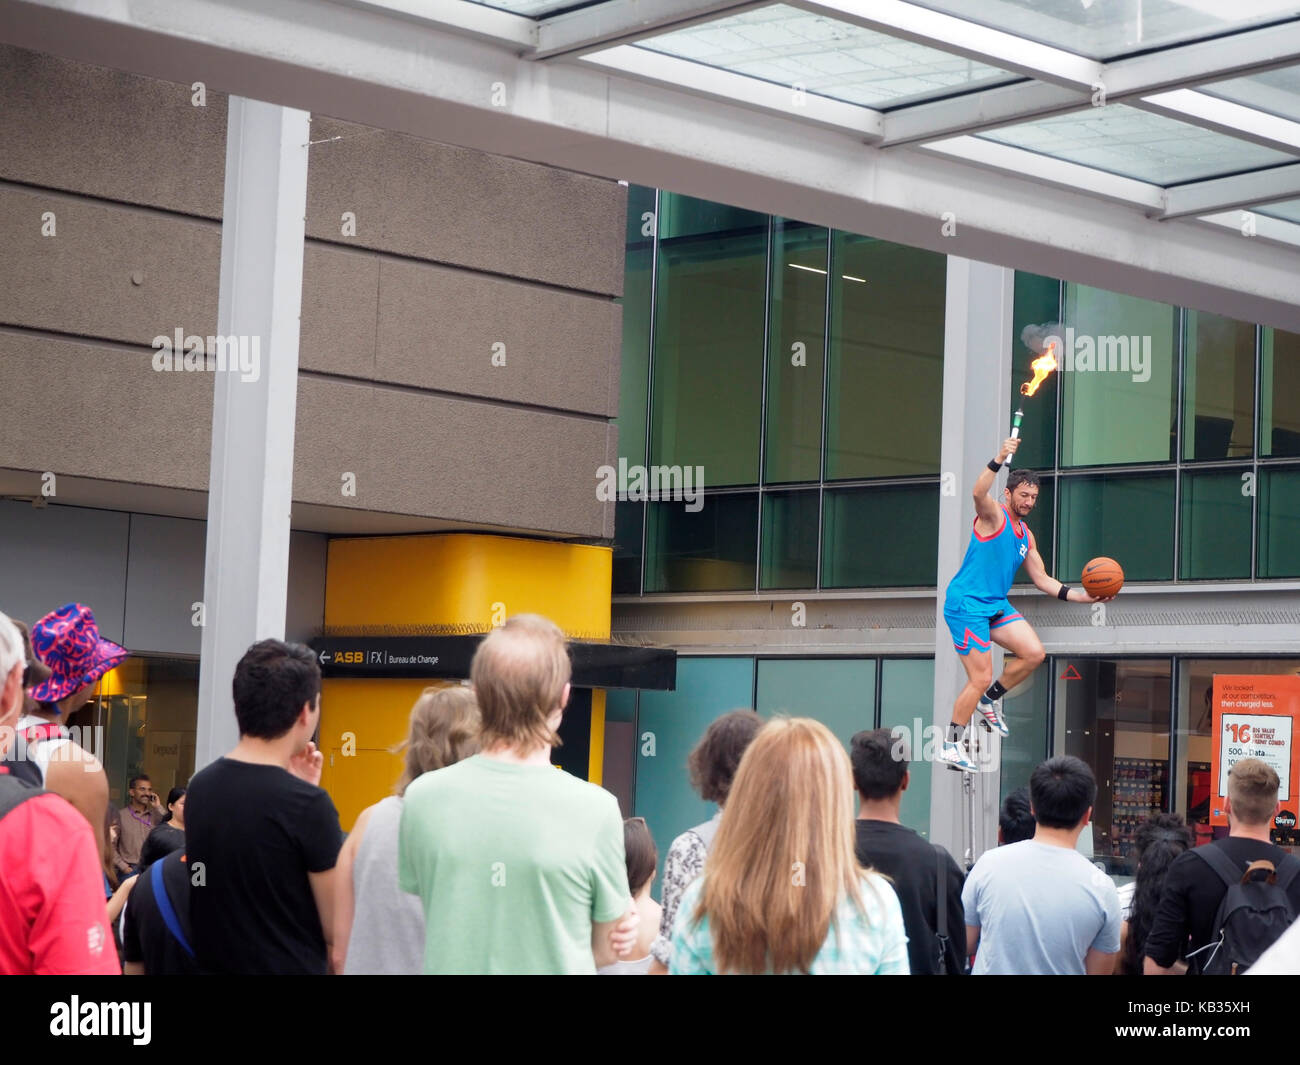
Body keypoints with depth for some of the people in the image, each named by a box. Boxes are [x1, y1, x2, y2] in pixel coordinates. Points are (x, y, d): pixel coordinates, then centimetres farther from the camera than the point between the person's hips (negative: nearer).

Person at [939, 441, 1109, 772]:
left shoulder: (1026, 536, 15)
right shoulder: (994, 515, -9)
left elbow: (1042, 580, 18)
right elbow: (979, 493, -33)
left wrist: (1083, 596, 6)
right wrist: (1000, 459, -47)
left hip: (997, 604, 8)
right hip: (966, 604, -8)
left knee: (1034, 654, -6)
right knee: (981, 678, -10)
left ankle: (988, 700, 16)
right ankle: (951, 746, 2)